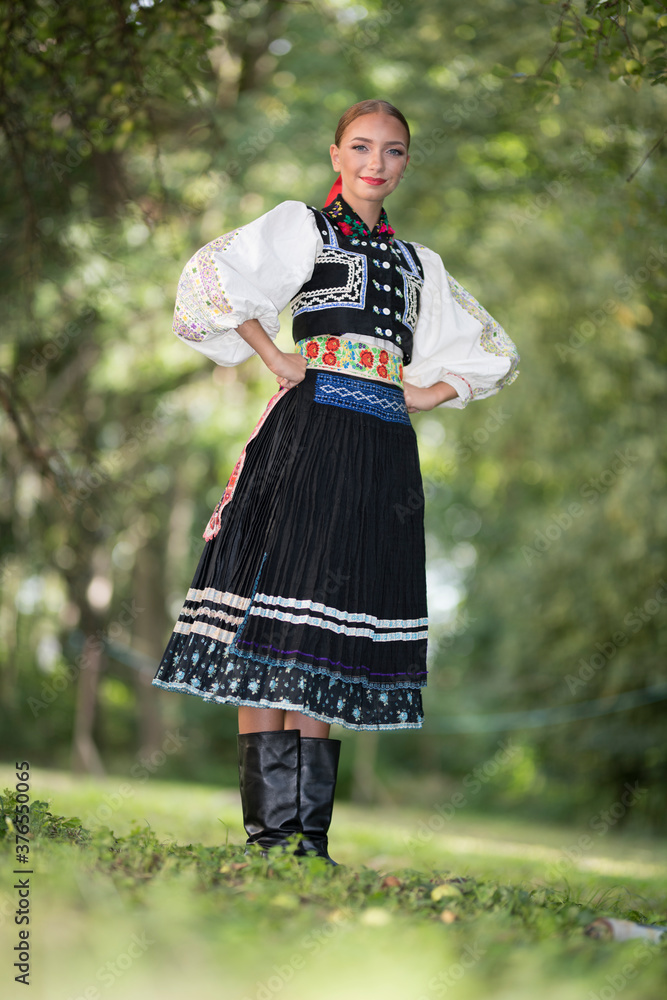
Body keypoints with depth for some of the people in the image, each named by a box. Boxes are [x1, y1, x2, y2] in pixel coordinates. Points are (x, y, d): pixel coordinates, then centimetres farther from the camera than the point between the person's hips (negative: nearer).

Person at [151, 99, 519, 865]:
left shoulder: (417, 264, 25)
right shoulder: (302, 226, 10)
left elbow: (491, 352, 32)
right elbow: (211, 278, -6)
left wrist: (423, 395, 16)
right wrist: (274, 358, -6)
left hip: (383, 453, 5)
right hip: (309, 434, -4)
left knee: (329, 637, 2)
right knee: (273, 628, -12)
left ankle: (311, 835, 1)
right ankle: (269, 830, -12)